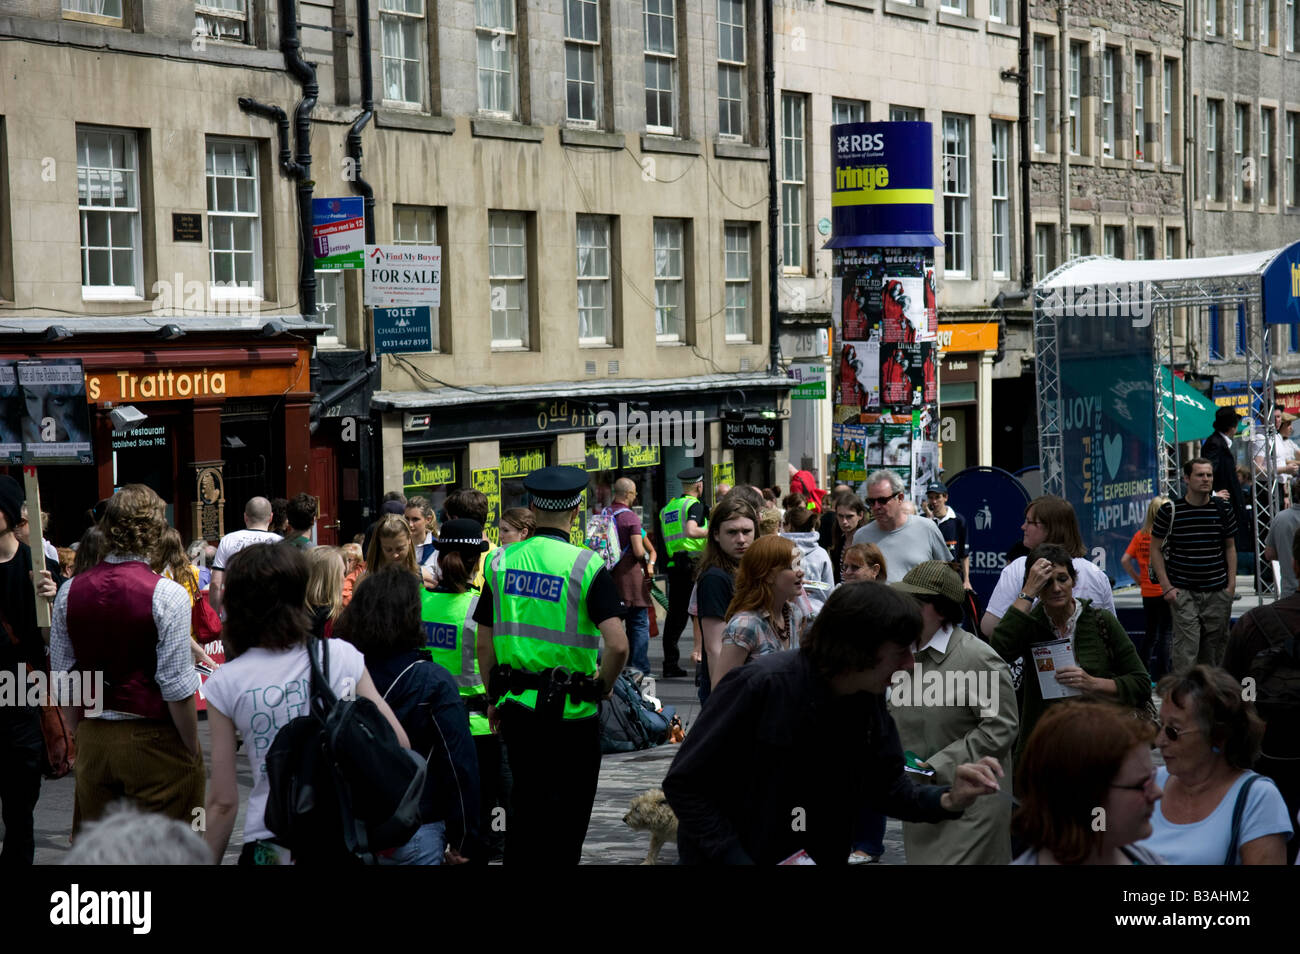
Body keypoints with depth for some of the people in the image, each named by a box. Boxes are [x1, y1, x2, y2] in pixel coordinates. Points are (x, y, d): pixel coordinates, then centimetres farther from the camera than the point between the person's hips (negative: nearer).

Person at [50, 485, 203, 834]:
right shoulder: (167, 595, -14)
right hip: (155, 742, -5)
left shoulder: (70, 592, 1)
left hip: (92, 743, 5)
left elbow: (61, 676, 7)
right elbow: (177, 687, -16)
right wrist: (192, 750, -5)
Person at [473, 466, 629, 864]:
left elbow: (484, 644, 6)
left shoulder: (501, 561, 1)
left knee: (525, 809, 18)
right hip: (571, 712, -4)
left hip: (516, 707, 4)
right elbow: (617, 645, -22)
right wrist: (604, 685, -4)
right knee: (567, 819, 7)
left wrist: (494, 698, 17)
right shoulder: (586, 566, -13)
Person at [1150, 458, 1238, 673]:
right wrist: (1166, 587, -6)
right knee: (1186, 648, -11)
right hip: (1183, 592, -3)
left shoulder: (1223, 510, 6)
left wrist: (1231, 584, 6)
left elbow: (1230, 547, 15)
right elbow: (1155, 549, 1)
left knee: (1215, 646, 8)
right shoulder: (1170, 511, -4)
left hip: (1218, 593, 3)